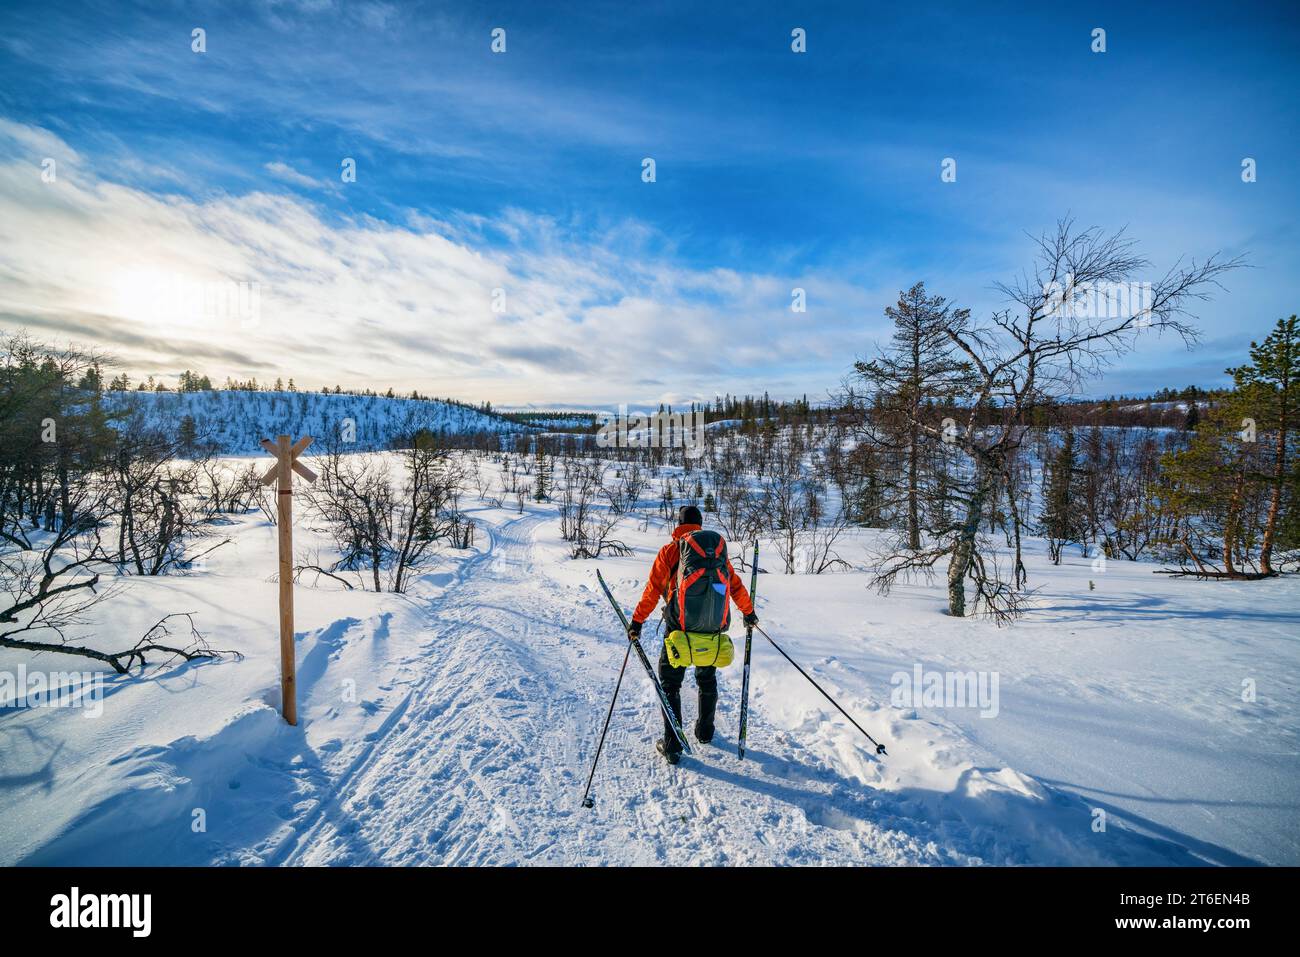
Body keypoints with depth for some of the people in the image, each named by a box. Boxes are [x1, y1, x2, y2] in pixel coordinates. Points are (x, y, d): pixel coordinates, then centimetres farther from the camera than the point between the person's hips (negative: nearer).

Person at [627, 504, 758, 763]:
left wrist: (637, 621, 1)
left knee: (670, 684, 12)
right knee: (707, 679, 25)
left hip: (680, 628, -3)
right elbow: (735, 585, 11)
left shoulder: (669, 551, -4)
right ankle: (705, 731, 40)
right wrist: (748, 612, 25)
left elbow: (652, 590, -7)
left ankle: (672, 746, 12)